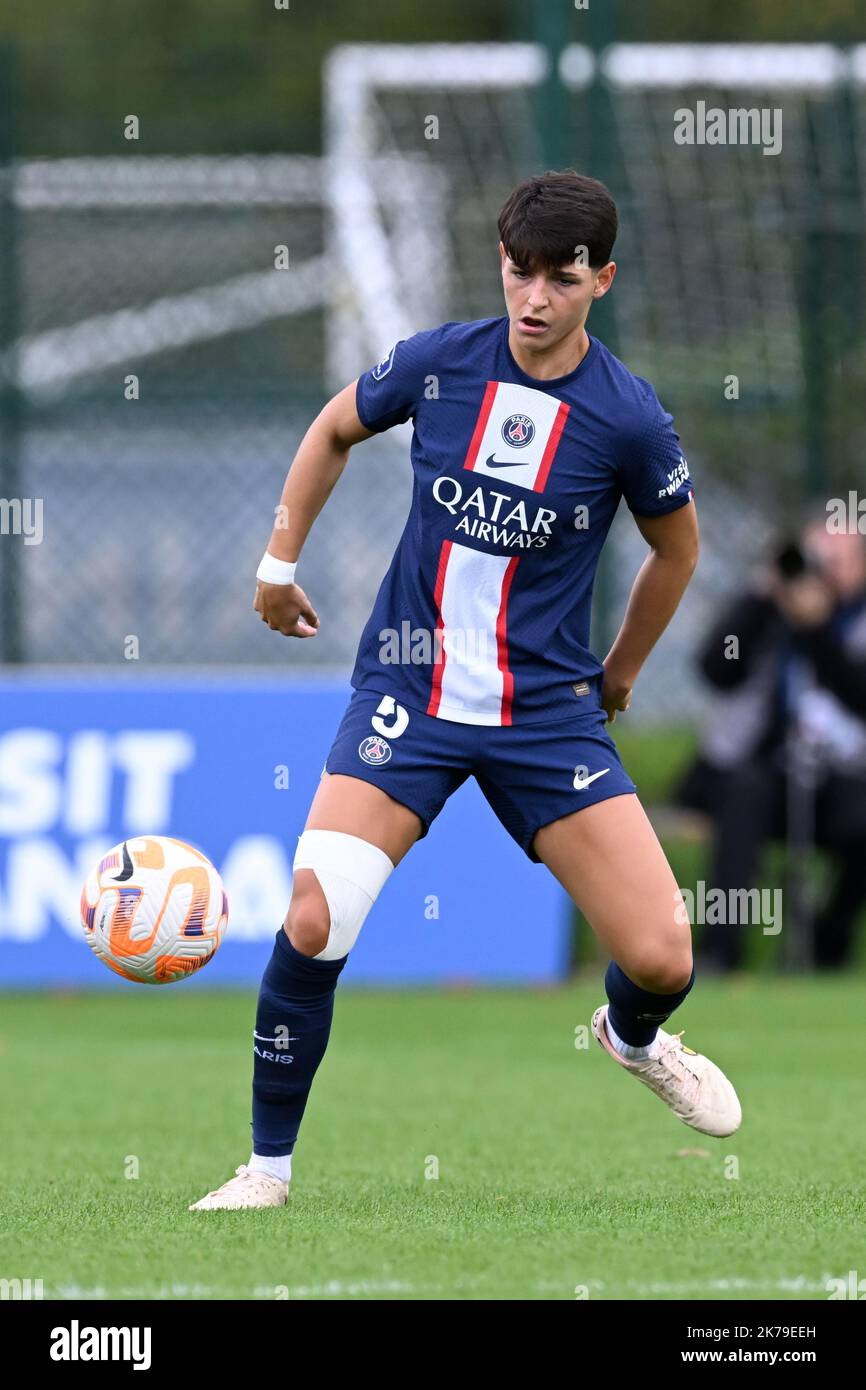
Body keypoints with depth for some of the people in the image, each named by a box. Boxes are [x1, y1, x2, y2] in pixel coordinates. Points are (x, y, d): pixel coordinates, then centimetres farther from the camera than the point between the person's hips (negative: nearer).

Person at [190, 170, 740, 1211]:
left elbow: (676, 547, 10)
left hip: (548, 712, 0)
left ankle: (633, 1038, 32)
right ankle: (268, 1165, 1)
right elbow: (333, 430, 16)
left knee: (660, 960, -8)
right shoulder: (439, 362, -6)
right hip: (408, 694, 0)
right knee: (312, 927, -18)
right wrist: (279, 561, 17)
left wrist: (619, 672, 19)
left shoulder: (627, 418, -10)